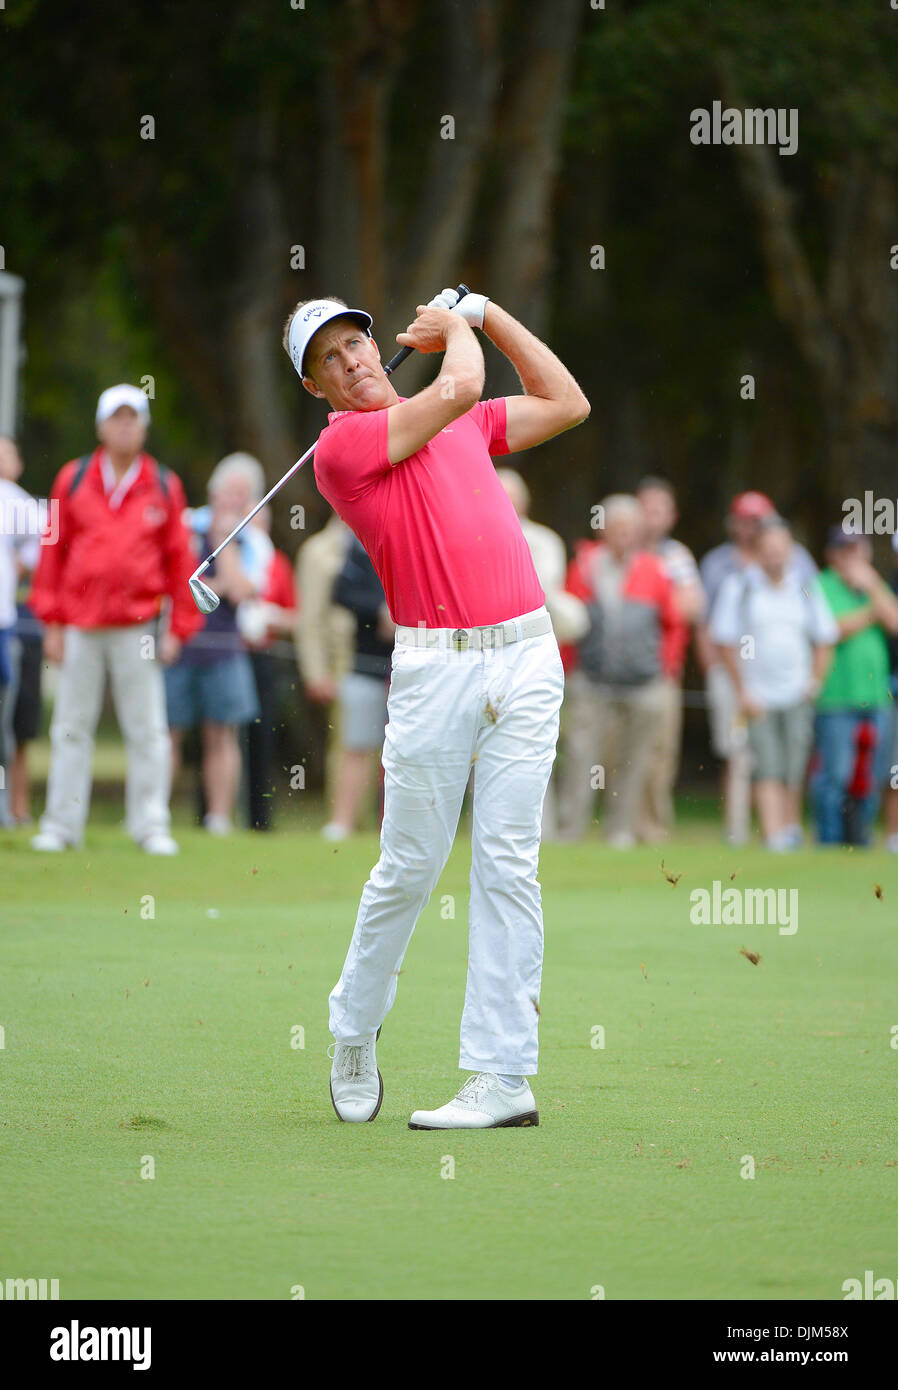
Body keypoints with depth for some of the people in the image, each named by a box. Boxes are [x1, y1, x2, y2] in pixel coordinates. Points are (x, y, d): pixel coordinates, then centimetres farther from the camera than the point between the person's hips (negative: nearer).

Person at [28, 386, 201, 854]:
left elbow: (179, 558, 8)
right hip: (80, 626, 1)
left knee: (147, 730, -1)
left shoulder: (164, 486, 6)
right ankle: (61, 824, 10)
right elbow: (54, 550, 8)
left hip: (138, 627, -1)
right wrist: (52, 622, 3)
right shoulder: (73, 479, 7)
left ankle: (151, 826, 5)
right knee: (71, 726, 4)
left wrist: (178, 627, 3)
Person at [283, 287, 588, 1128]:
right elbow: (460, 389, -9)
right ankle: (354, 1033, 26)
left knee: (508, 863, -3)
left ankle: (502, 1078, -6)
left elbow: (566, 404, 28)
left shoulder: (462, 425, 19)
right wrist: (456, 331, 11)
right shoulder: (340, 447, -1)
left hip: (525, 656, 4)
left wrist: (486, 314, 25)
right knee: (409, 866, 1)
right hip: (435, 669, -4)